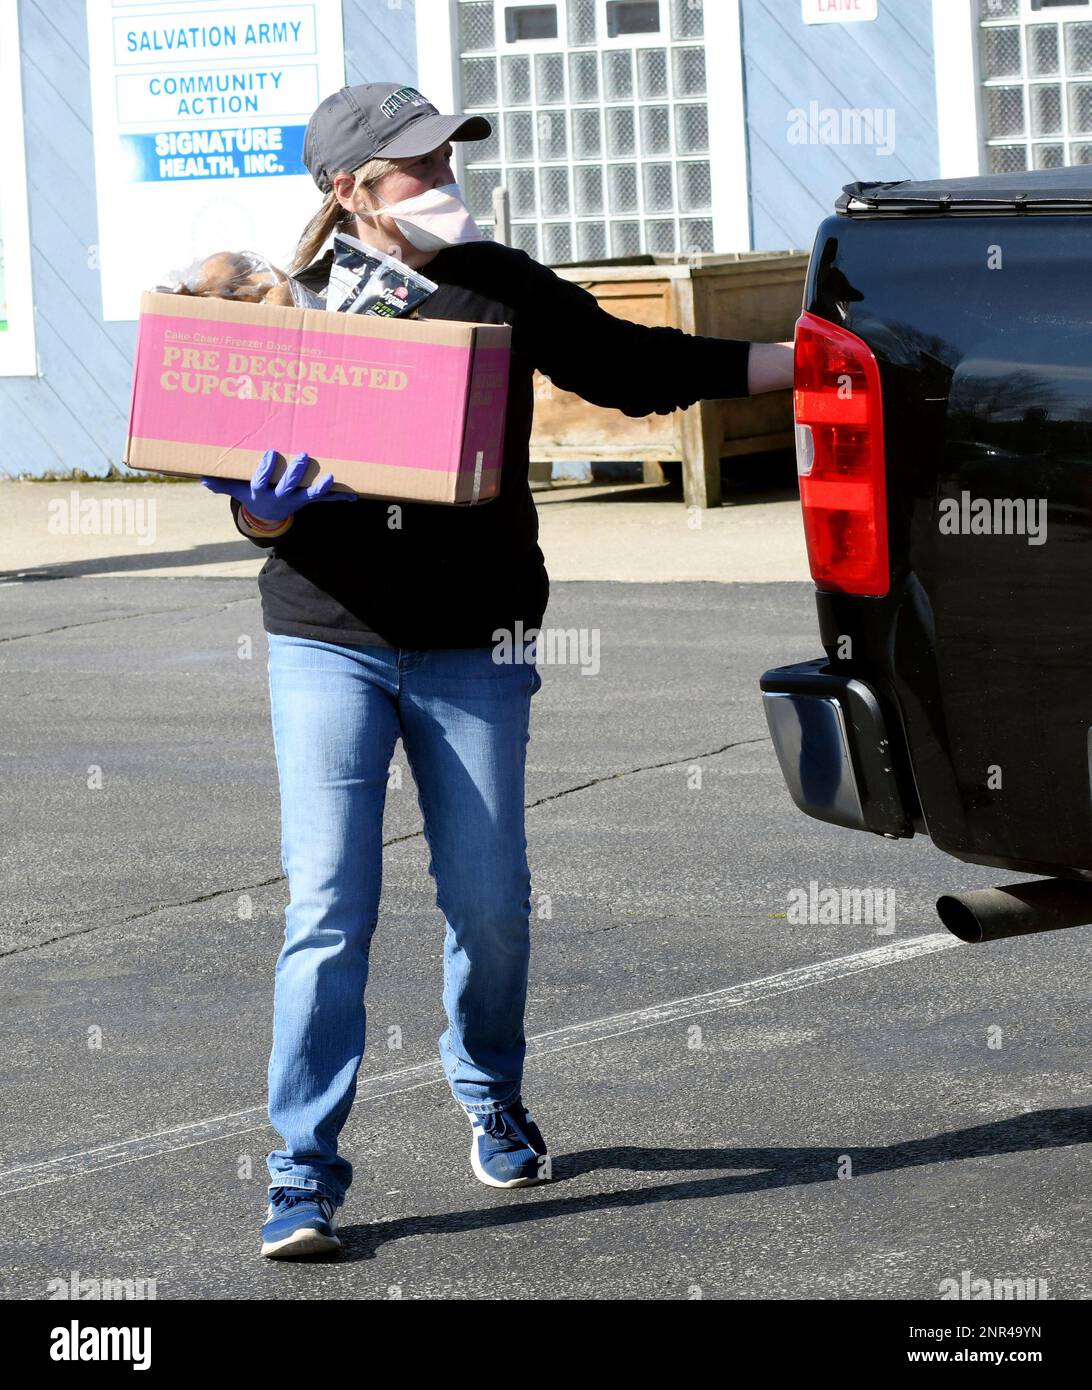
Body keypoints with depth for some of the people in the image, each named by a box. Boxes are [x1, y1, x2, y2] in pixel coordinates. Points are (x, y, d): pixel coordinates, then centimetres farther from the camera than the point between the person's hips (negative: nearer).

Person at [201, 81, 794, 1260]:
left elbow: (633, 367, 10)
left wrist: (804, 361, 8)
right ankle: (305, 1175, -3)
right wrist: (263, 511, -22)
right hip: (328, 639, -2)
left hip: (472, 646, 2)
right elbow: (261, 512, 2)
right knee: (327, 906, -8)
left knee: (489, 900, 5)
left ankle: (491, 1097, 33)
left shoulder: (500, 290, 4)